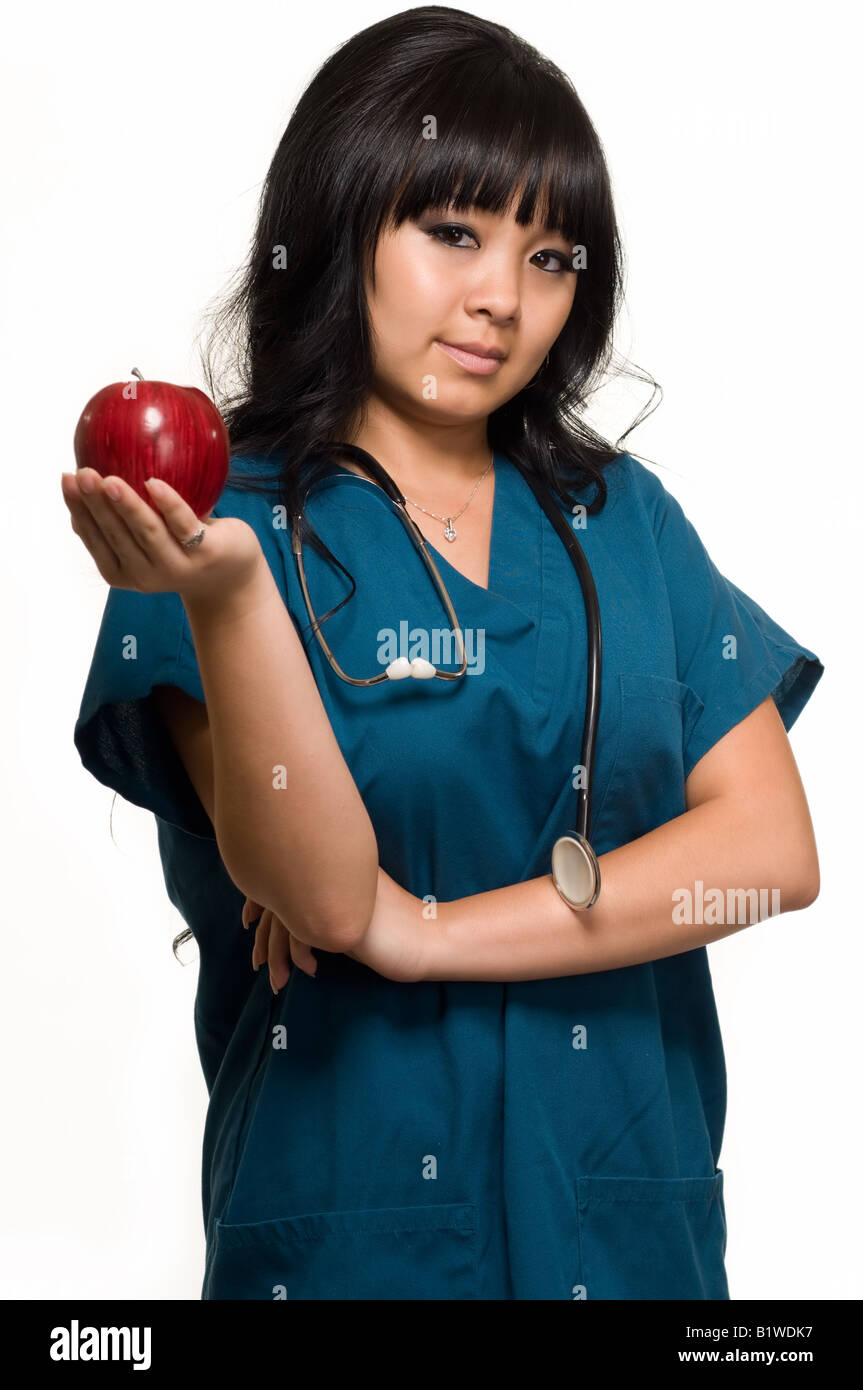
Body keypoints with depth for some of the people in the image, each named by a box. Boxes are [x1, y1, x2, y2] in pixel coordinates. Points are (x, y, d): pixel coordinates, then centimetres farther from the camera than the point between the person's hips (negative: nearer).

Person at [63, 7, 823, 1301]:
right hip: (353, 1218, -3)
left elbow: (773, 849, -6)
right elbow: (328, 894, -18)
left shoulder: (622, 516, 4)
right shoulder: (233, 526, -8)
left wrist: (428, 932, -14)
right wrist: (225, 593, -32)